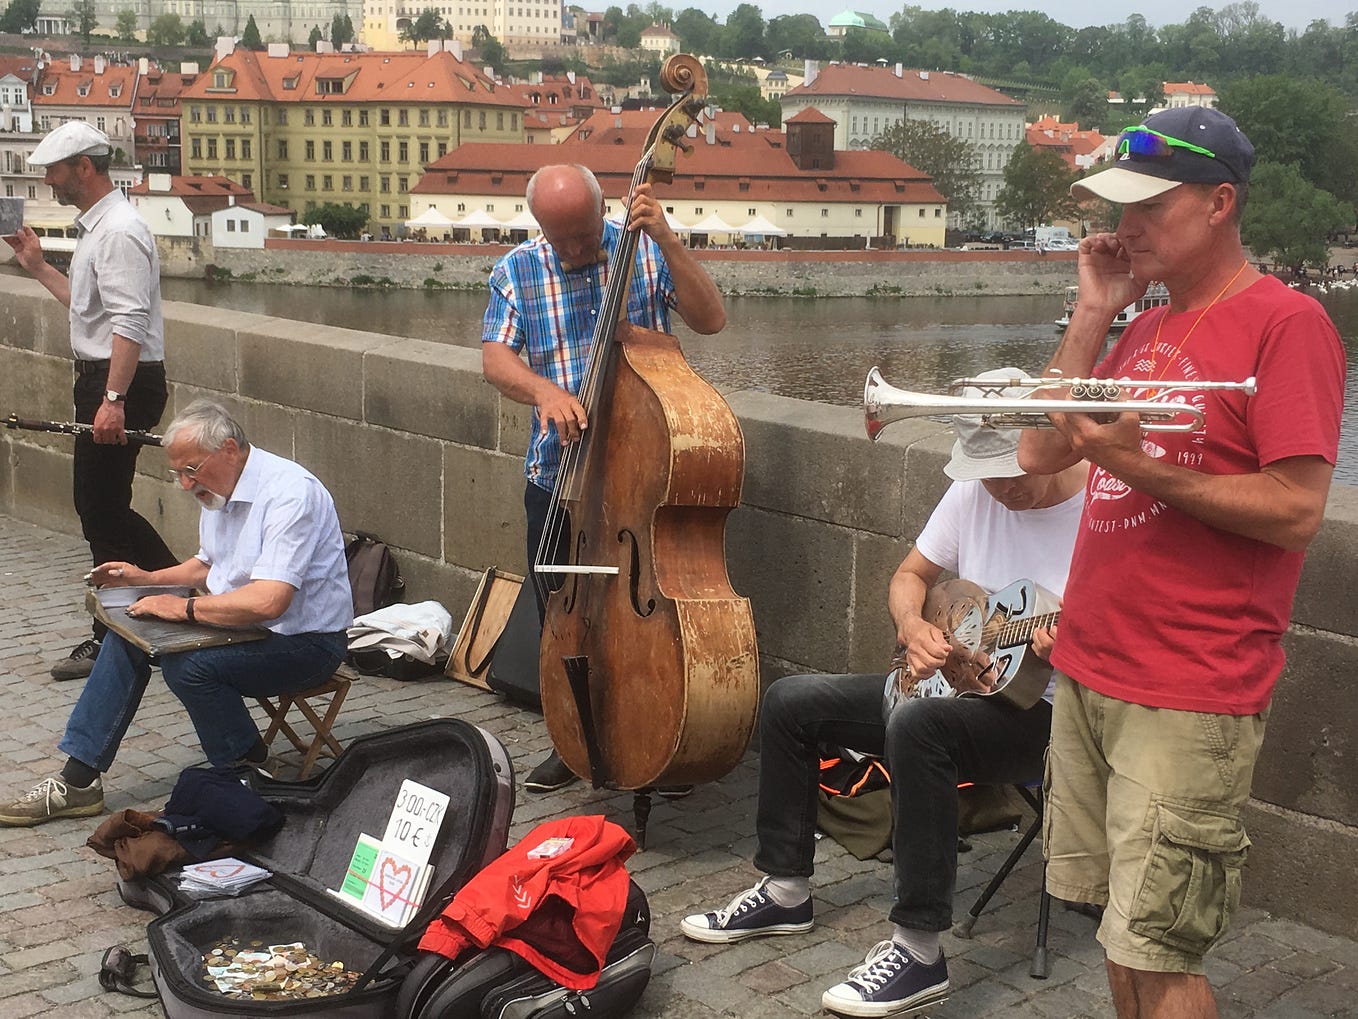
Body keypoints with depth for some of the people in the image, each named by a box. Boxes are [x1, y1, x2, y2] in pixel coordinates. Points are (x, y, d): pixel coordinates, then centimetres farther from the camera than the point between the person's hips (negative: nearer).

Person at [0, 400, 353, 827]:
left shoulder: (290, 493, -24)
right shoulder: (218, 488, 6)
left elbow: (267, 601, -34)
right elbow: (209, 566, 24)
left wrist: (184, 607, -23)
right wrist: (148, 578, 8)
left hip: (304, 641, -9)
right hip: (241, 623, 9)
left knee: (187, 664, -29)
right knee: (129, 636, 0)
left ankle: (255, 775, -8)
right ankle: (78, 780, 2)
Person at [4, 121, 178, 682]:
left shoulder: (119, 231, -16)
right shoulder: (95, 227, 17)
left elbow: (129, 322, -25)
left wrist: (114, 399, -31)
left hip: (122, 383, -11)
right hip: (101, 381, 11)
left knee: (101, 510, -3)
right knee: (101, 507, 14)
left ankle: (110, 640, 6)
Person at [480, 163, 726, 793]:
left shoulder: (646, 252, -3)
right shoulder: (518, 271, 3)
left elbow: (711, 319, -13)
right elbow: (495, 359, -7)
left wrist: (667, 239, -23)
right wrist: (543, 389, -27)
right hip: (558, 469, 3)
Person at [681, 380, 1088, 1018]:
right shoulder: (974, 490, 1)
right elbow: (911, 574, 12)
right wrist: (913, 627, -9)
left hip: (1046, 713, -8)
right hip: (959, 677, 8)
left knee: (918, 723, -38)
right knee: (790, 701, 3)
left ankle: (919, 949, -30)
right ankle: (785, 890, 15)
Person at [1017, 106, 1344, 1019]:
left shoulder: (1285, 322, -10)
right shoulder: (1147, 327, 14)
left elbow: (1297, 511, -17)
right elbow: (1042, 452, 10)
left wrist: (1142, 469, -23)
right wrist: (1094, 314, 6)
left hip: (1188, 701, -8)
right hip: (1088, 671, 8)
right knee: (1121, 925, 16)